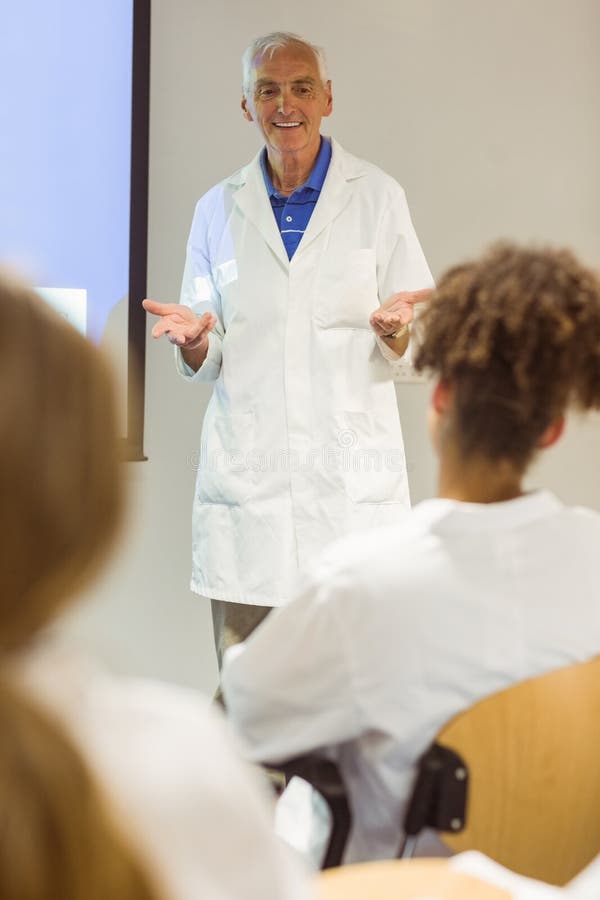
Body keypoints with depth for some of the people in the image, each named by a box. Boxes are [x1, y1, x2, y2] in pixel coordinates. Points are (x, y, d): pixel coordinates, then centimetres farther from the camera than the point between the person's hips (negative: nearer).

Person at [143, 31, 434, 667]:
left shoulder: (378, 197, 6)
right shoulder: (218, 209, 11)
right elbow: (206, 365, 13)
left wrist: (394, 332, -16)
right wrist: (195, 341, -9)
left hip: (353, 481, -1)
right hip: (244, 479, 2)